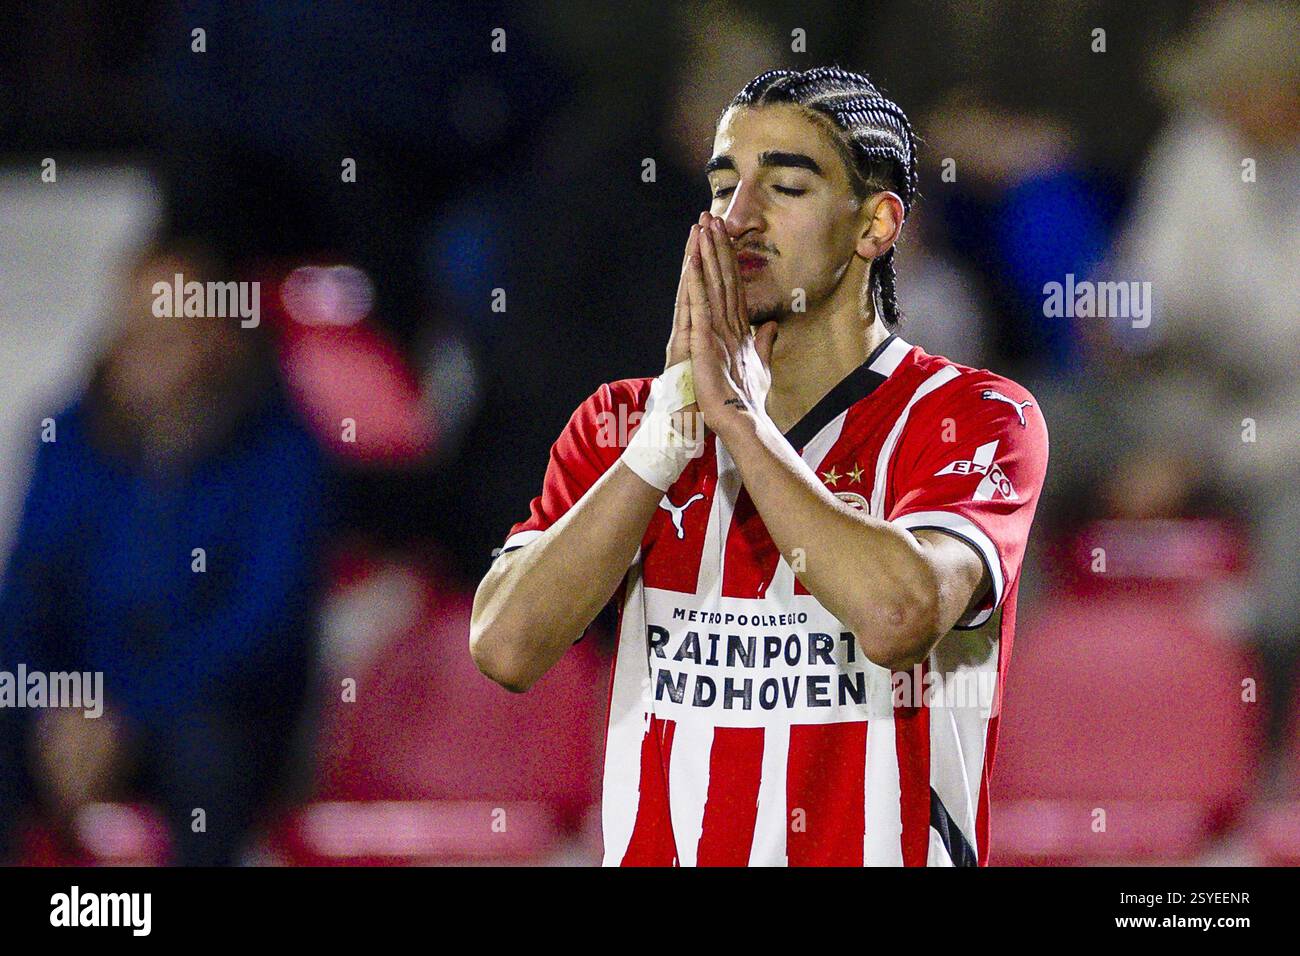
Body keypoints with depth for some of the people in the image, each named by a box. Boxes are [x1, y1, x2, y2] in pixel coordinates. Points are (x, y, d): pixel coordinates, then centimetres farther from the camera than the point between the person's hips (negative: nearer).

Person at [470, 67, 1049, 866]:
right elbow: (507, 647, -2)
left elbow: (899, 617, -17)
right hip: (655, 846, 2)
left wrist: (736, 410, -8)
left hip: (874, 847, -2)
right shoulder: (625, 423, 12)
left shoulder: (976, 419, 2)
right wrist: (673, 419, -5)